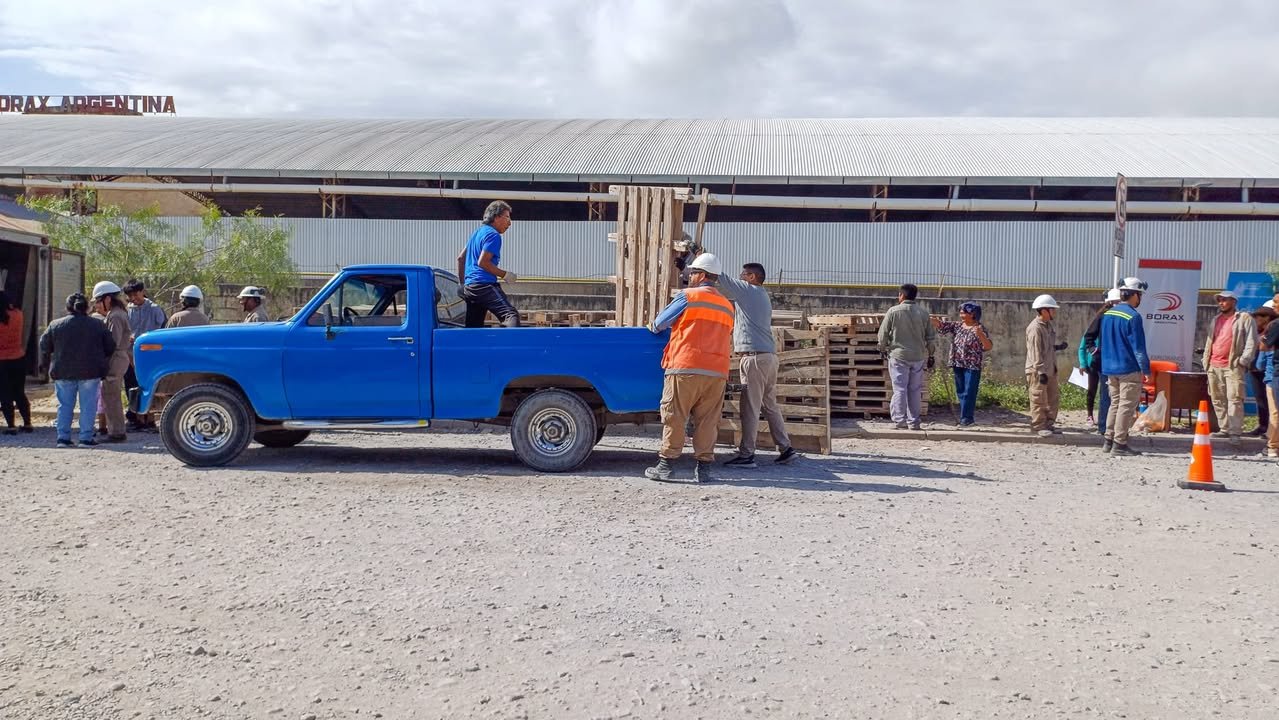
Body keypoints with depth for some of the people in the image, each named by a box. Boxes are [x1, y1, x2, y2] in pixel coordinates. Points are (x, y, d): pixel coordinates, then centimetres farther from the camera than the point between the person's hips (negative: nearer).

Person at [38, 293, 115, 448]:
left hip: (63, 372, 2)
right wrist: (102, 362, 19)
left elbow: (44, 346, 8)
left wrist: (46, 363, 22)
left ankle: (63, 438, 8)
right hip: (90, 372, -2)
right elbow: (110, 347, 3)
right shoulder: (97, 324, 0)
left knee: (65, 405, 10)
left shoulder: (55, 325, 3)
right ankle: (86, 437, 0)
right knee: (88, 406, 2)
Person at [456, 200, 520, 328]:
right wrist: (505, 275, -9)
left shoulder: (478, 232, 23)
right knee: (511, 314, -23)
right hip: (484, 285, -10)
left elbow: (460, 258, 27)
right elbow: (482, 262, -16)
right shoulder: (493, 235, -6)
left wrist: (463, 282, 30)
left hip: (469, 286, 10)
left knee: (472, 327, 10)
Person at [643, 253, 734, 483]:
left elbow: (659, 324, 7)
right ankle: (703, 467, 6)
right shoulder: (728, 306, 17)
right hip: (717, 372, 5)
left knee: (673, 417, 2)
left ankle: (666, 464, 2)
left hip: (685, 368, -5)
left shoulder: (688, 296, 0)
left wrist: (653, 326, 30)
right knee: (707, 420, 7)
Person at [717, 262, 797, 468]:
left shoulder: (748, 290, -4)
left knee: (750, 407, -7)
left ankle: (746, 455, -6)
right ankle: (785, 448, 15)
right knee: (770, 405, 14)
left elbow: (721, 281, -6)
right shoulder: (762, 296, 23)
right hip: (769, 356, 9)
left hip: (754, 356, -9)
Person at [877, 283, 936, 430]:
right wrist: (930, 356, 17)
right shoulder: (923, 313, 3)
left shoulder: (893, 311, -6)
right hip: (918, 357, 3)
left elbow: (883, 334, -3)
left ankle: (900, 422, -5)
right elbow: (931, 337, 7)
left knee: (900, 389, 0)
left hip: (898, 355, -3)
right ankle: (914, 423, 15)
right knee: (915, 390, 11)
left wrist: (882, 349, 15)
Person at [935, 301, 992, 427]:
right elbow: (942, 325, 5)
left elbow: (989, 347, -13)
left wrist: (980, 335, -29)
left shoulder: (980, 328, -6)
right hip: (958, 365, 6)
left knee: (969, 393, -6)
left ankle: (967, 418, -2)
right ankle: (966, 417, 19)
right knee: (961, 392, 11)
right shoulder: (957, 326, 10)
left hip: (972, 366, -6)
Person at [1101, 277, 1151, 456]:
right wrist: (1146, 369, -9)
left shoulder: (1107, 314, 9)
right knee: (1127, 406, -1)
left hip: (1110, 368, 7)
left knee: (1115, 403, 16)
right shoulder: (1133, 316, -15)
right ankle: (1119, 444, -1)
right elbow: (1138, 346, -15)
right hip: (1128, 369, -7)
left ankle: (1109, 441, 17)